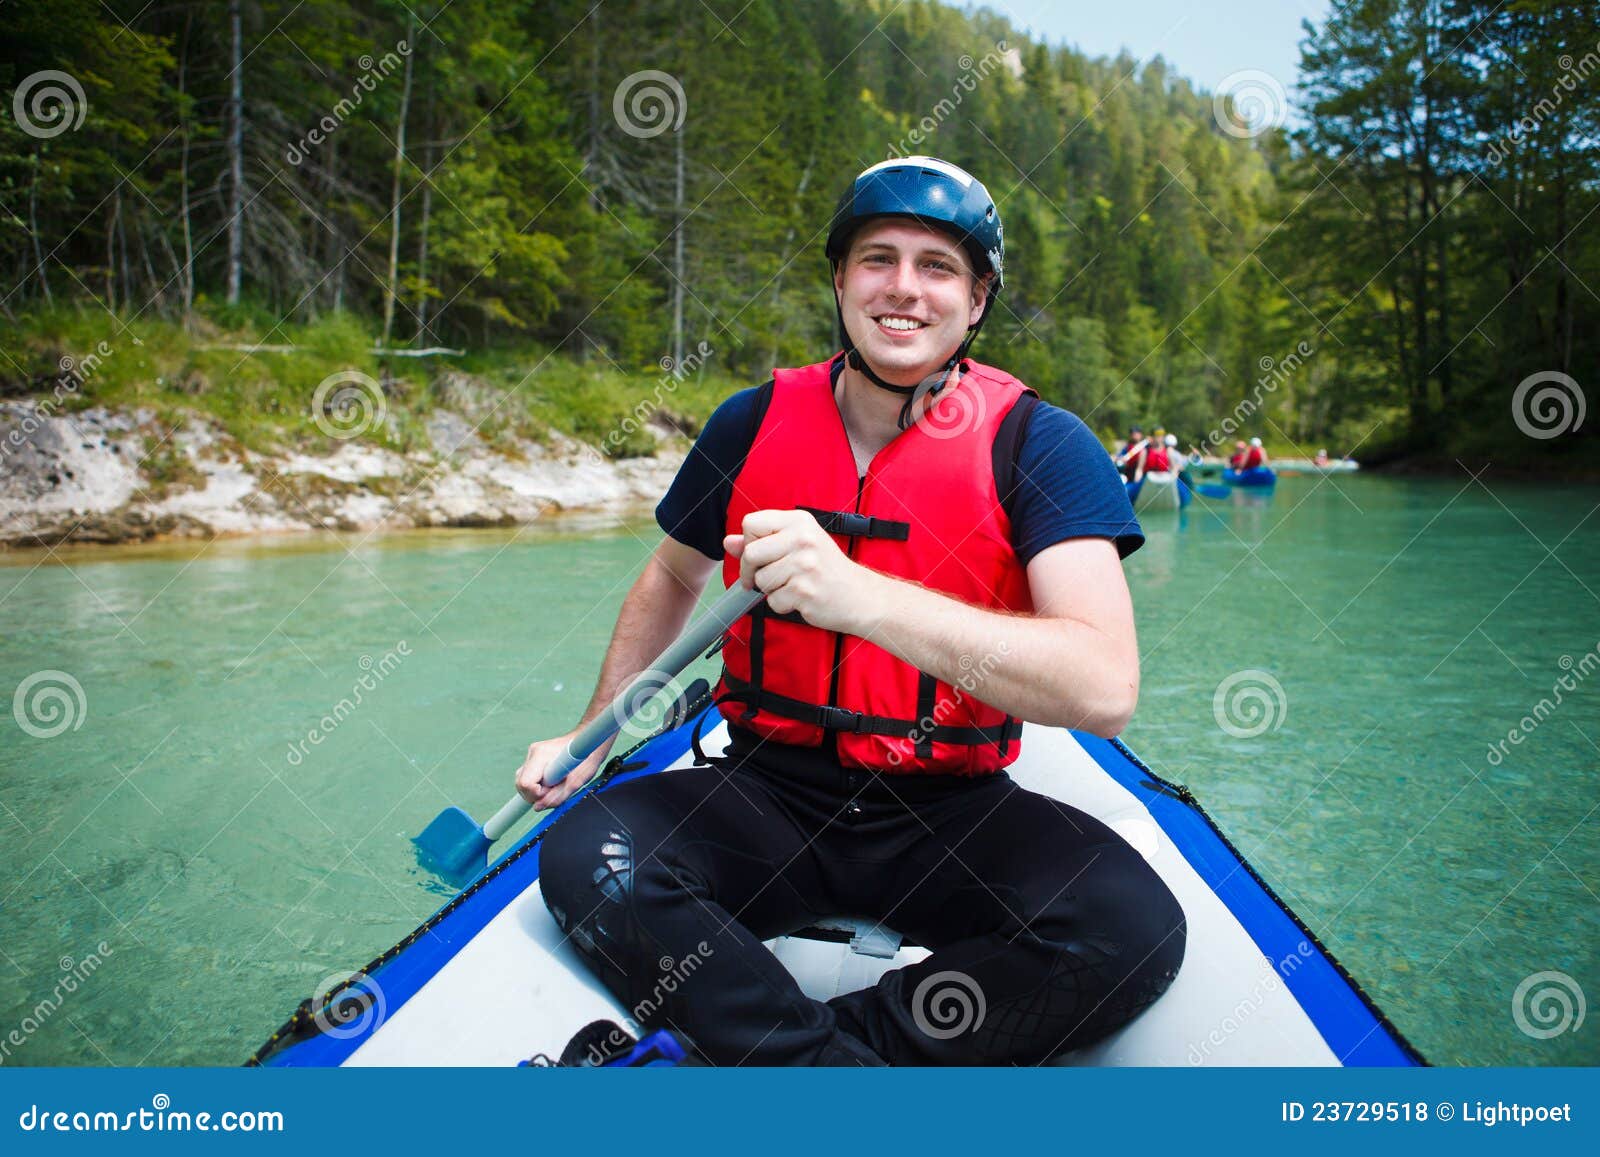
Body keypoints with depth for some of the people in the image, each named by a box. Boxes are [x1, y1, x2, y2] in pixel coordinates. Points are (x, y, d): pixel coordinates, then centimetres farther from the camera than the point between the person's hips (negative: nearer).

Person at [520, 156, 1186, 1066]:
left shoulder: (1036, 444, -9)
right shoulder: (753, 423, 2)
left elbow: (1106, 689, -25)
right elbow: (673, 581, 22)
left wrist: (858, 595, -35)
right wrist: (592, 736, 14)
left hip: (955, 817, -1)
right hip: (766, 799, 2)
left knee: (1134, 928, -28)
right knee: (583, 861, -24)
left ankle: (748, 1042, -17)